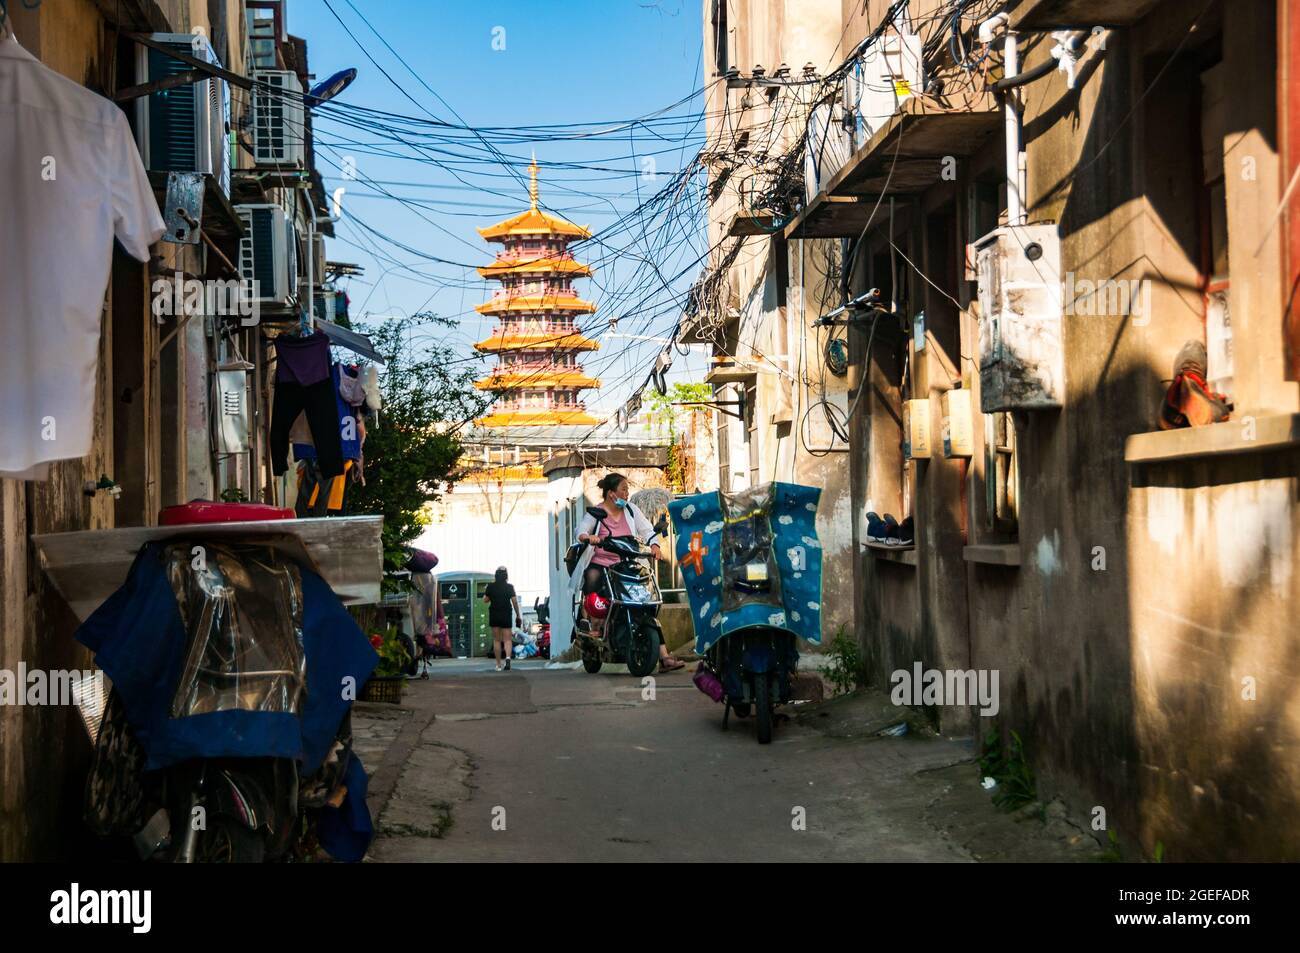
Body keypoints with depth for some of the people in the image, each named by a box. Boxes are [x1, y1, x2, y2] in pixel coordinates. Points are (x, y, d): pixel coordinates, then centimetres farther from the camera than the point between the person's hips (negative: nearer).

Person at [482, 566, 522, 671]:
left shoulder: (491, 586, -2)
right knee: (507, 639, 2)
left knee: (496, 640, 8)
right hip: (506, 615, -1)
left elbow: (485, 600, 2)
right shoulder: (509, 587, -3)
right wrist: (518, 615, 1)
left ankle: (498, 665, 8)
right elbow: (514, 601, -6)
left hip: (494, 616, 1)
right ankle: (508, 657, -26)